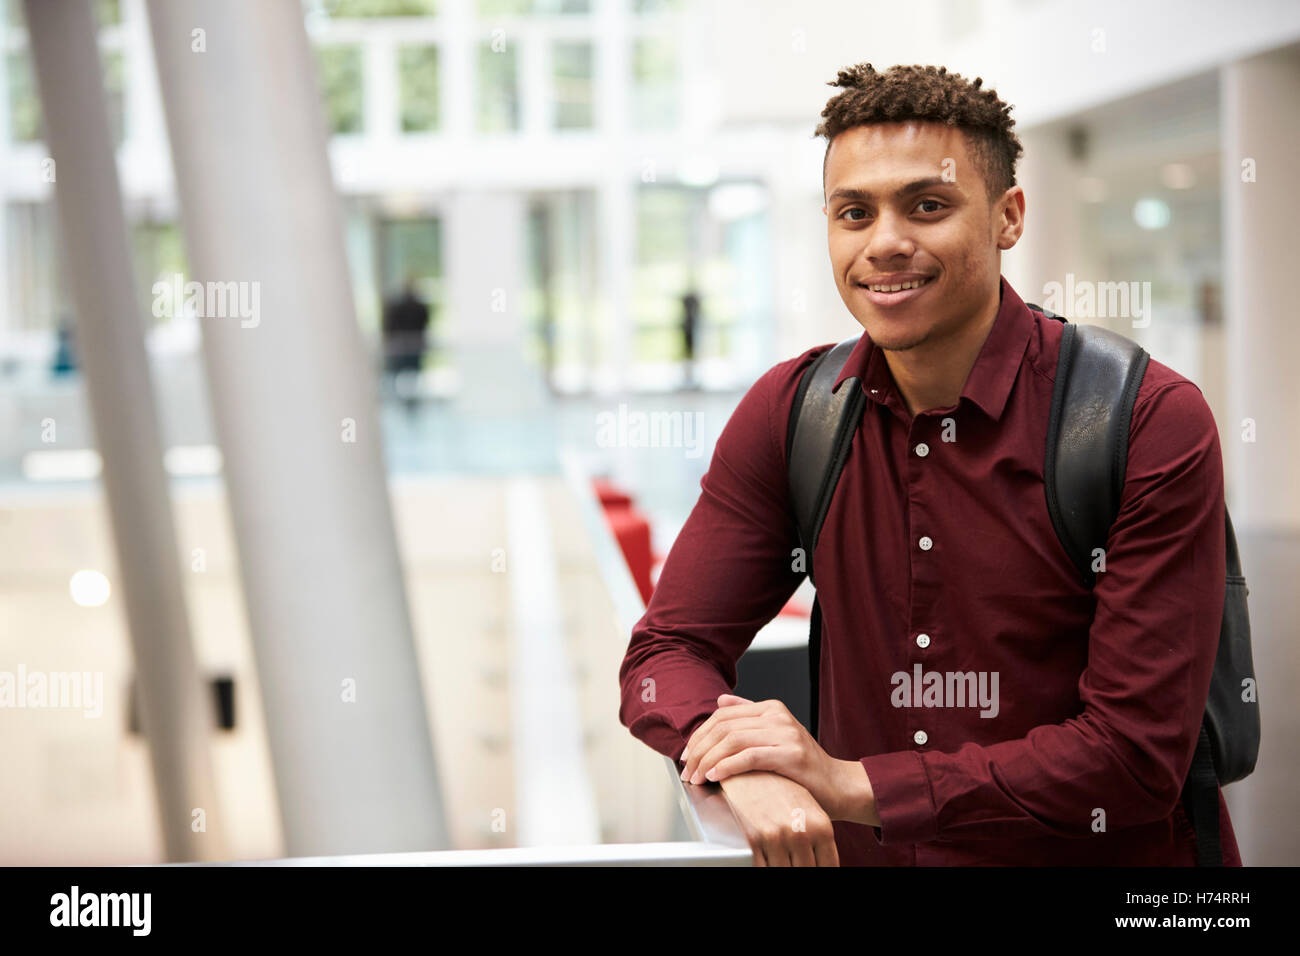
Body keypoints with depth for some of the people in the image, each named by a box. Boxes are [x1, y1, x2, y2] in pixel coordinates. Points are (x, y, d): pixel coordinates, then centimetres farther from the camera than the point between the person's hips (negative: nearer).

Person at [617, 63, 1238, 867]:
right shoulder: (787, 415, 3)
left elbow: (1137, 756, -12)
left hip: (1097, 861, -3)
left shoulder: (1153, 426, -9)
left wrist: (853, 783, -18)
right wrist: (750, 770, -19)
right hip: (867, 859, 3)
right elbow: (668, 650, 2)